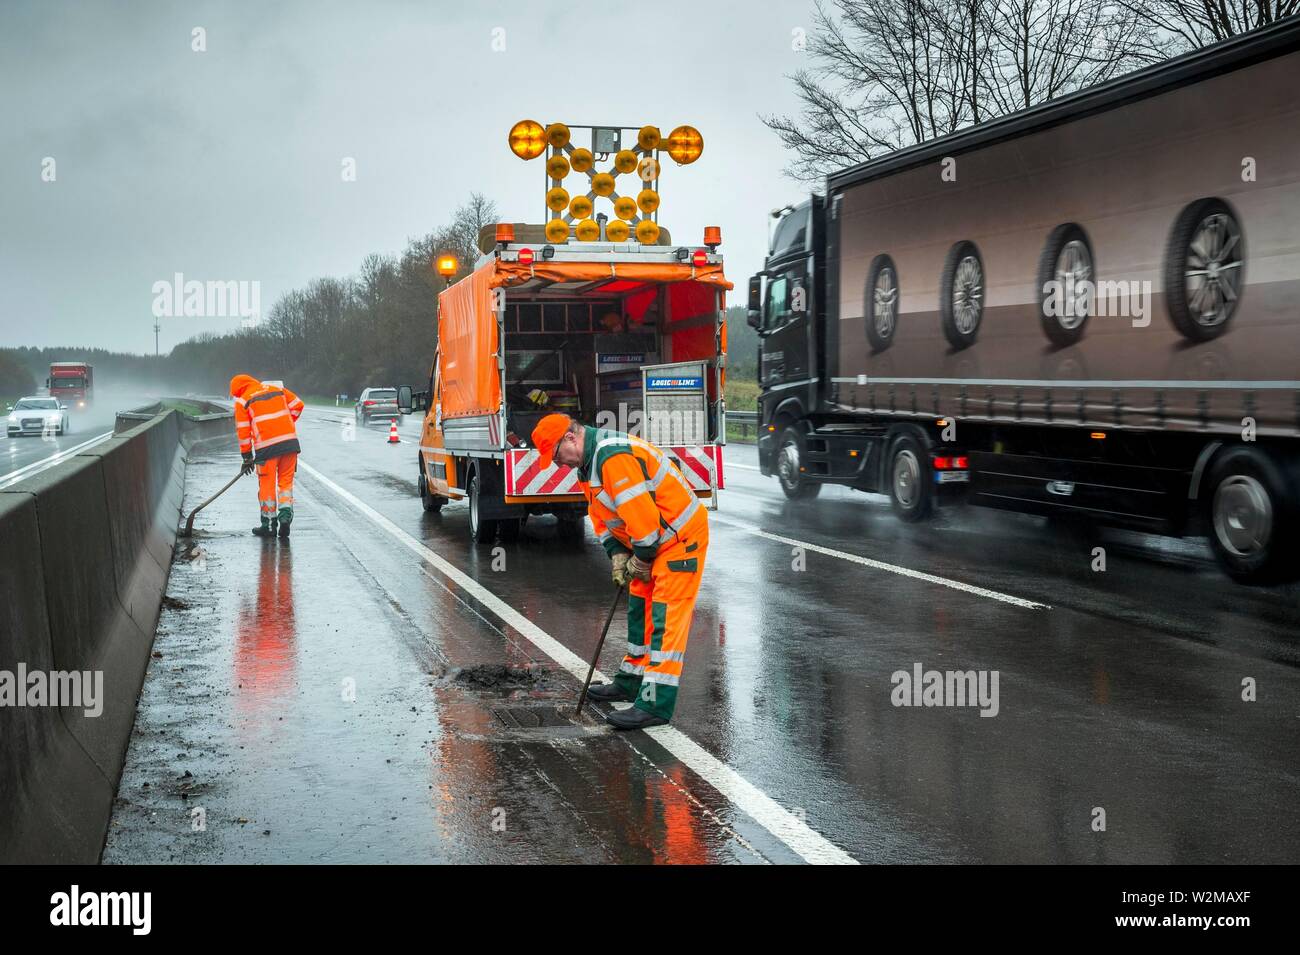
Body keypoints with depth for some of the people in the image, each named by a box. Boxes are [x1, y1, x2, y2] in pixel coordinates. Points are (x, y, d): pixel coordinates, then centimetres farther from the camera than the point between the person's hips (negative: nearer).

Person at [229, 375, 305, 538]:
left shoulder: (242, 401, 6)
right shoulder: (277, 389, 17)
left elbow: (243, 431, 5)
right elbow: (298, 405, 15)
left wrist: (247, 457, 9)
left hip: (267, 447, -4)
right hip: (290, 441, 4)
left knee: (267, 485, 7)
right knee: (286, 481, 12)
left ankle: (269, 525, 12)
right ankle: (285, 515, -1)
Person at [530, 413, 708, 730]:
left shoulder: (614, 457, -26)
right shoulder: (589, 461, 9)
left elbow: (642, 513, -28)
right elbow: (602, 514, 16)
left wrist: (641, 559, -16)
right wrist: (618, 555, 3)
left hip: (681, 537, -11)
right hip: (654, 541, 11)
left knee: (665, 617, -12)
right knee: (640, 609, 19)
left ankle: (655, 705, -14)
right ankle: (631, 682, 33)